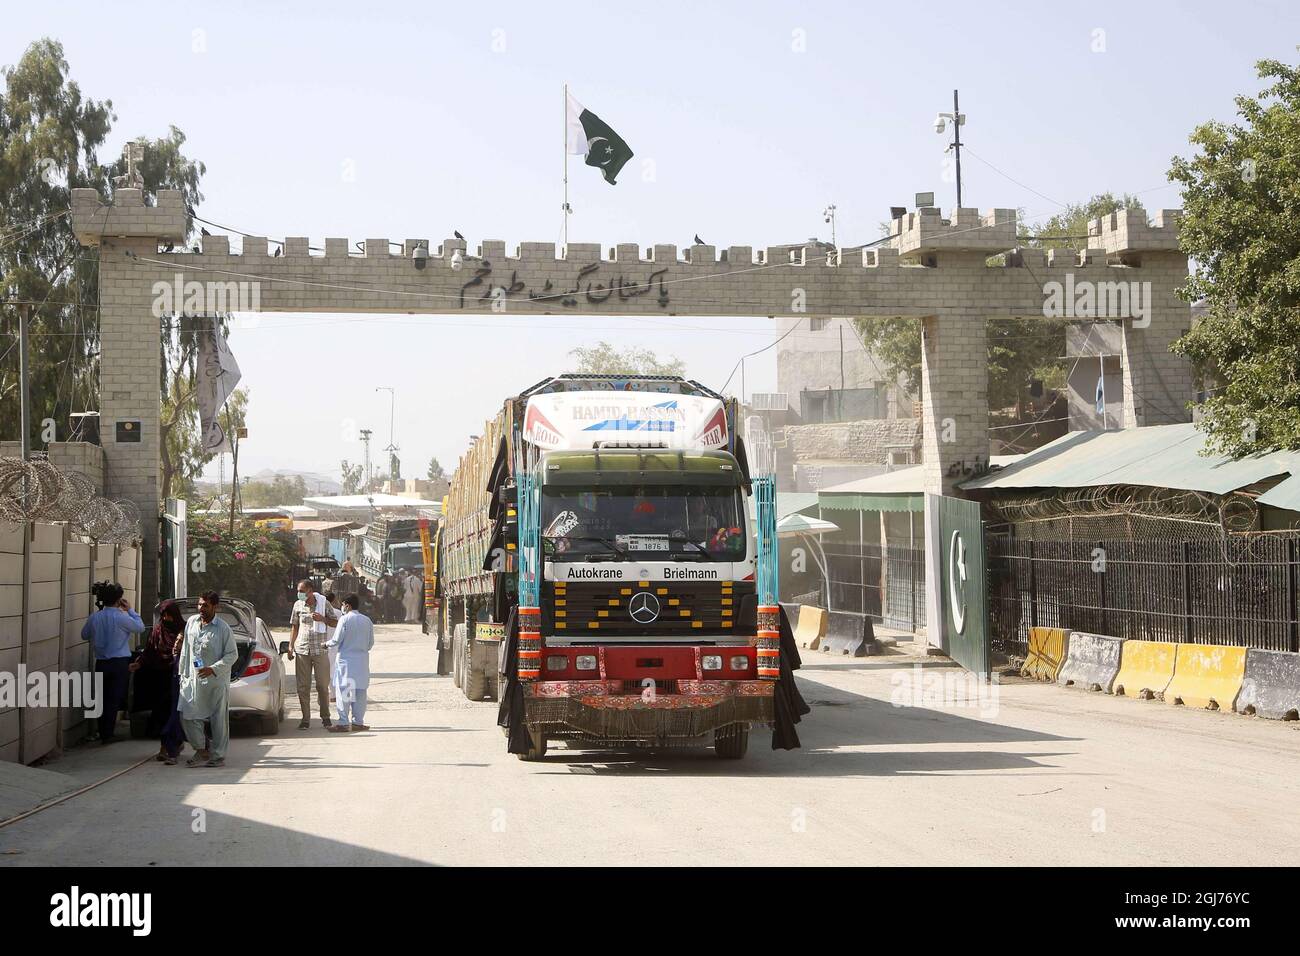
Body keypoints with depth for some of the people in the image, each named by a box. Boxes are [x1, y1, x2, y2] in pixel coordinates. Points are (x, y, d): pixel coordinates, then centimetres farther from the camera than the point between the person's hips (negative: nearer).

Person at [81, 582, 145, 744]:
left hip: (101, 663, 4)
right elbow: (140, 627, 0)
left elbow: (84, 635, 13)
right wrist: (130, 610, 7)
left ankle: (103, 733, 18)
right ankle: (108, 735, 2)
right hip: (120, 663, -4)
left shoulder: (94, 617, -2)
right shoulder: (121, 617, -14)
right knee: (115, 699, 2)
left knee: (103, 698, 13)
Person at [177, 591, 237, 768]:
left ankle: (218, 755, 13)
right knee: (187, 716, 0)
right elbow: (185, 650, 15)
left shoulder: (223, 629, -8)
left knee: (219, 720, 2)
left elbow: (232, 654, -8)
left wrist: (213, 669, -18)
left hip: (216, 682, -5)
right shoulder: (192, 622, 7)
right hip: (193, 679, 5)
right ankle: (201, 751, 13)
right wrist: (183, 673, 13)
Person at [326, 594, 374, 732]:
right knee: (360, 691, 9)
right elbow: (371, 643, 9)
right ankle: (358, 722, 11)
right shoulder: (367, 620, 6)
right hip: (362, 660, 5)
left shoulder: (345, 619, -10)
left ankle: (343, 723, -4)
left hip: (346, 659, -5)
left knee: (344, 691, -2)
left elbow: (336, 640, -10)